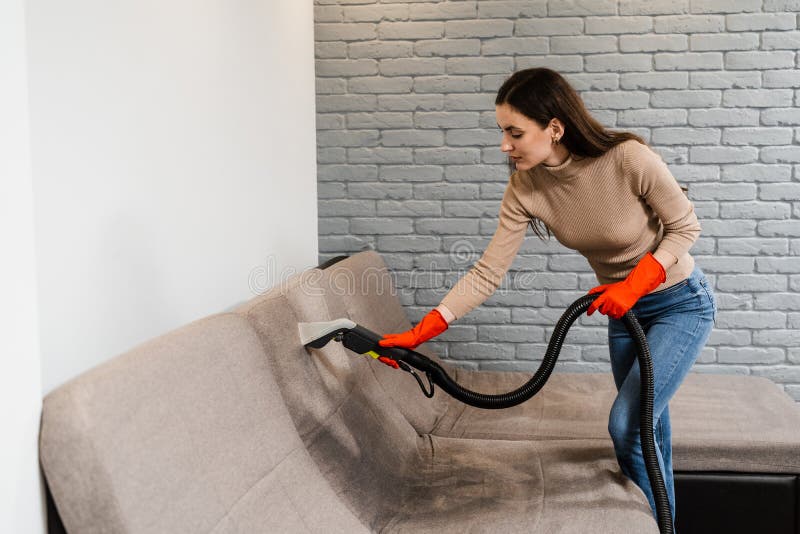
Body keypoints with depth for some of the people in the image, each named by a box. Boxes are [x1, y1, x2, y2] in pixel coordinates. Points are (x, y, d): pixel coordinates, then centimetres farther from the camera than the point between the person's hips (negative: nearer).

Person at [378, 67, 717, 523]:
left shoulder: (628, 159, -30)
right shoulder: (526, 188, -17)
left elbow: (686, 226, -15)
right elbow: (487, 275, -18)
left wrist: (634, 284, -27)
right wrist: (418, 334, -24)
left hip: (681, 301, -5)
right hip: (624, 308, 5)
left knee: (626, 425, -11)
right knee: (646, 426, 17)